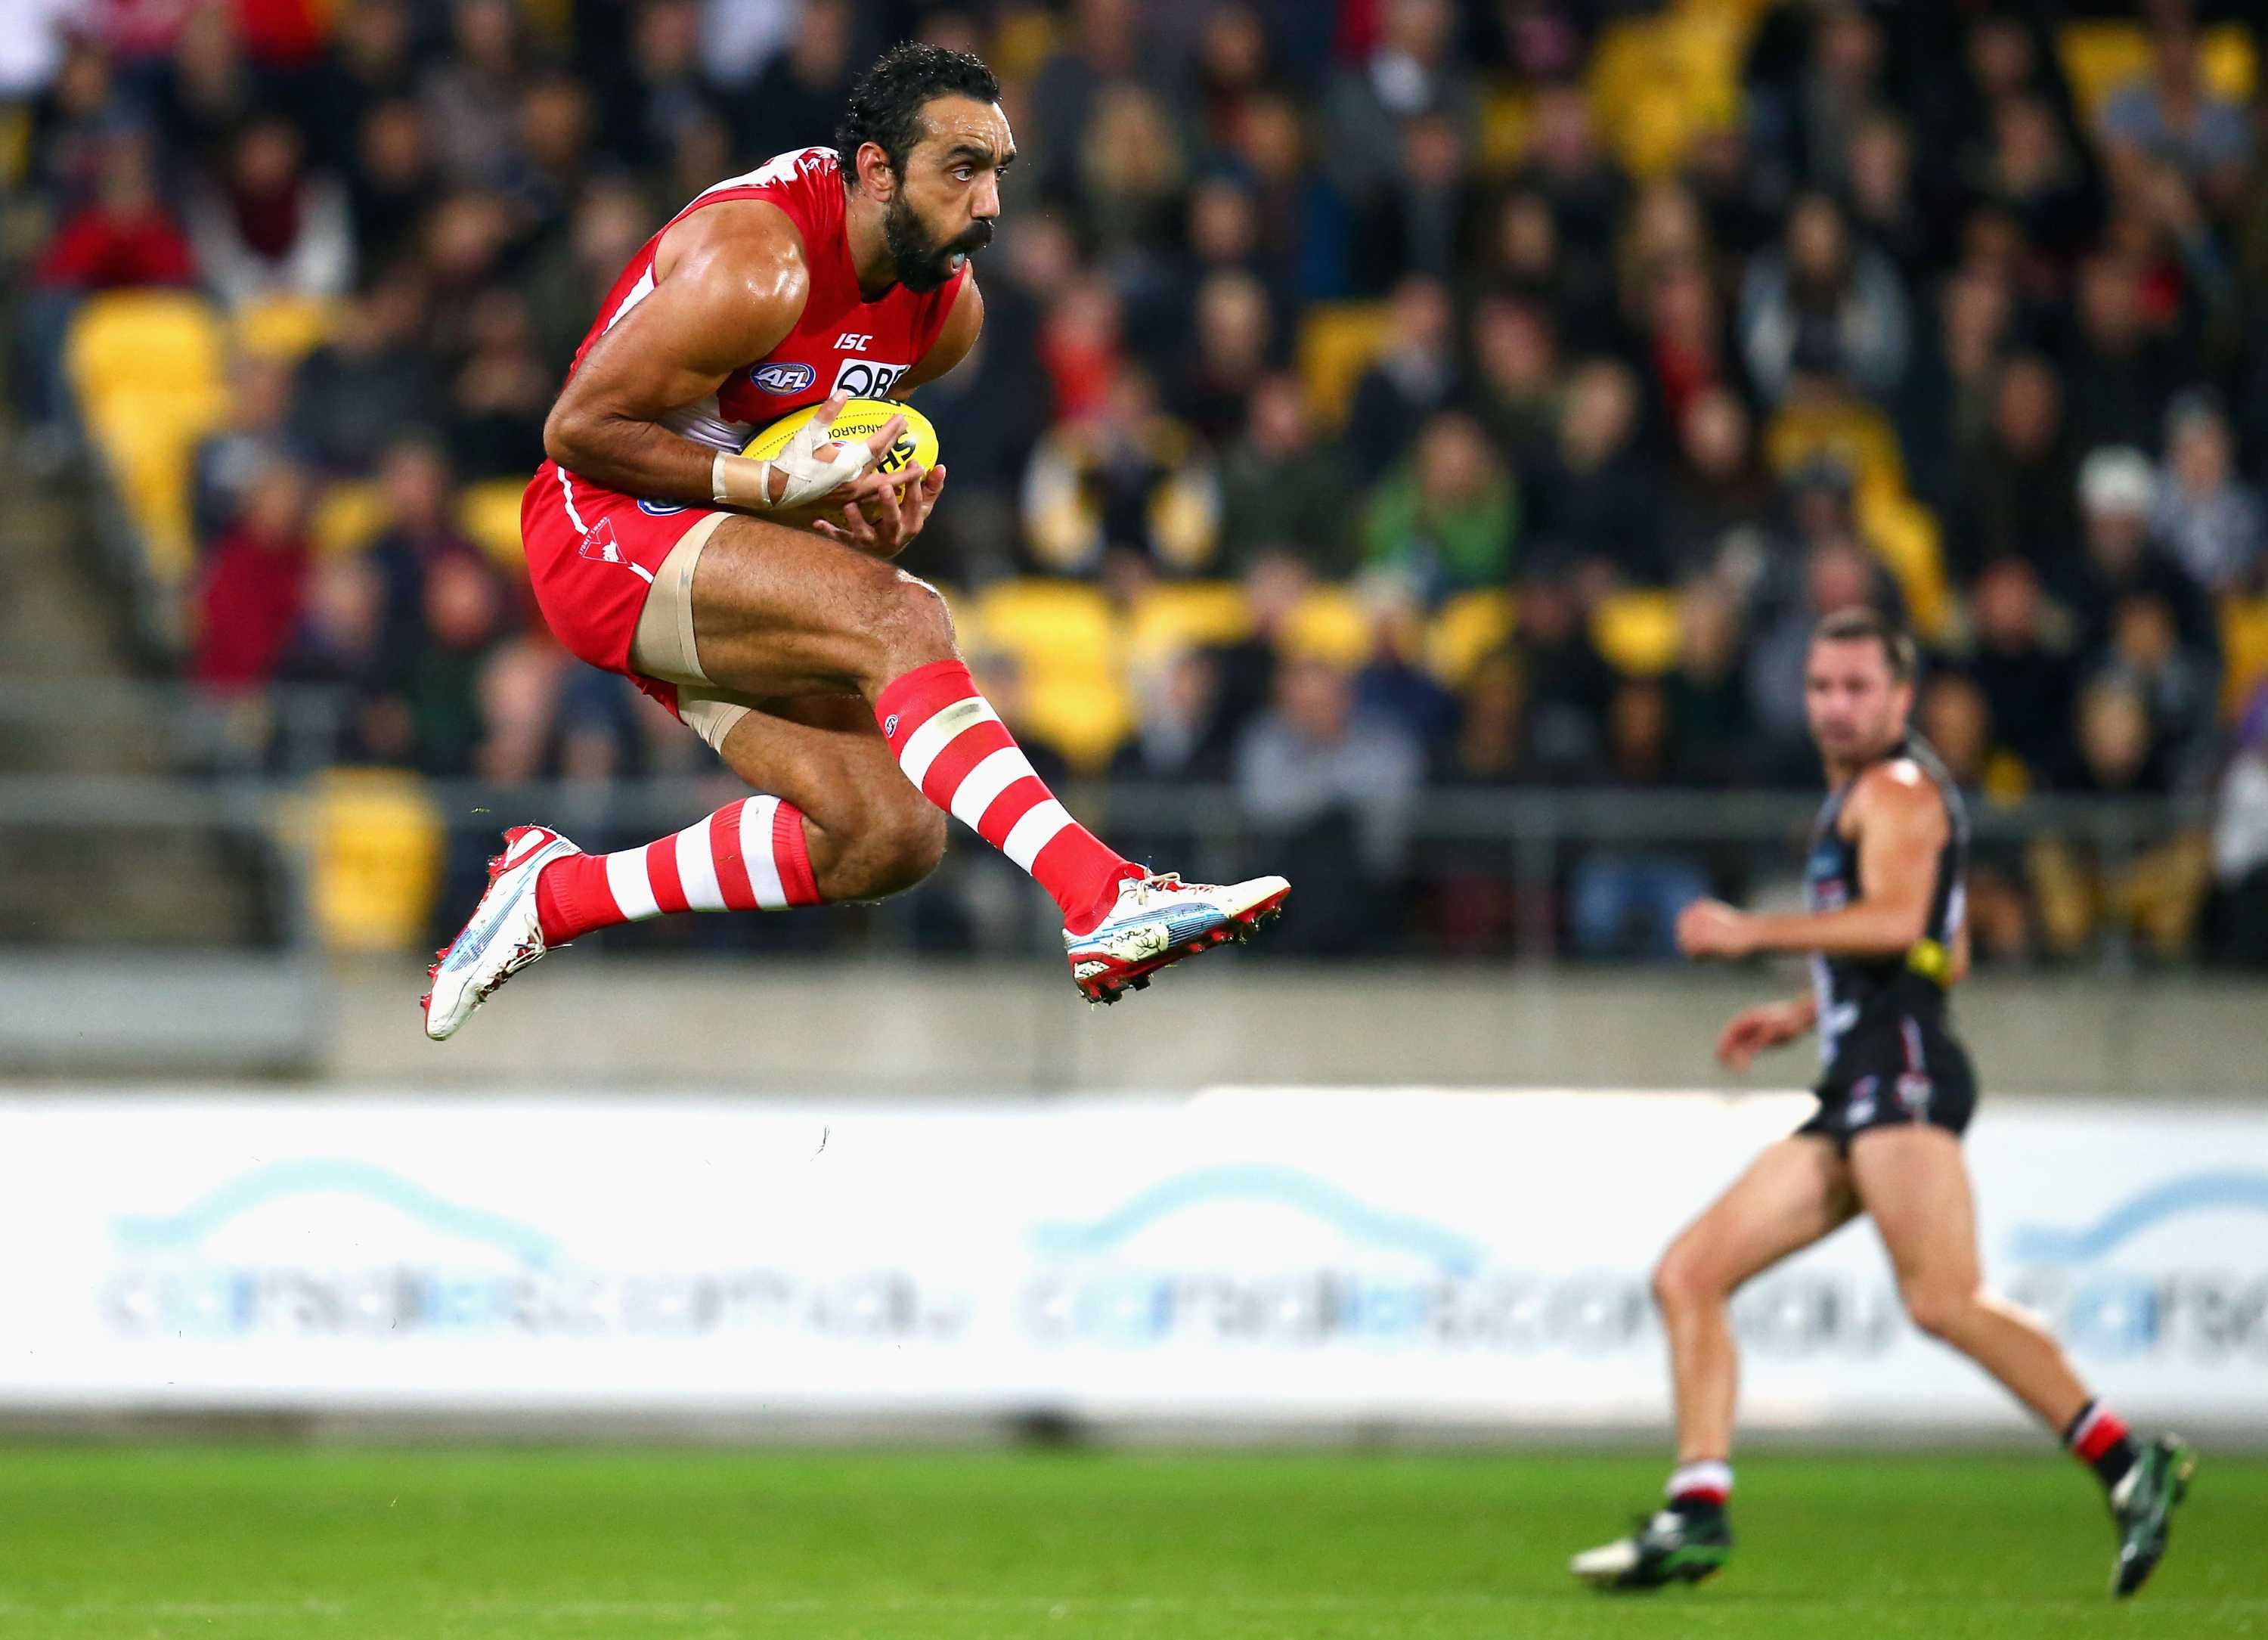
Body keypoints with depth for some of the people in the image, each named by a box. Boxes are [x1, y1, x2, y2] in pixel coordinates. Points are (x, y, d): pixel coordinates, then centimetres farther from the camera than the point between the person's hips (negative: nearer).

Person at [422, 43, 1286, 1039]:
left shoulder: (950, 307, 3)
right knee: (899, 619, -30)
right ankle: (1102, 901, -42)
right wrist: (775, 487, -26)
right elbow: (577, 430, -18)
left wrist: (880, 517, -5)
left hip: (719, 575, 9)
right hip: (604, 530, -9)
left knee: (890, 838, -7)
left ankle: (555, 896, 5)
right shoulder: (755, 267, -22)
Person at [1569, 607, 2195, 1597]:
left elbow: (1896, 921, -19)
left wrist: (1753, 933, -17)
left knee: (1941, 1299, -25)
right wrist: (1804, 1015, 30)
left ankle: (2127, 1466, -23)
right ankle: (1698, 1513, -2)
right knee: (1688, 1277, 4)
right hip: (1856, 1096, 10)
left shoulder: (1898, 789, -1)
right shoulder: (1858, 799, 28)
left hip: (1901, 1072, -10)